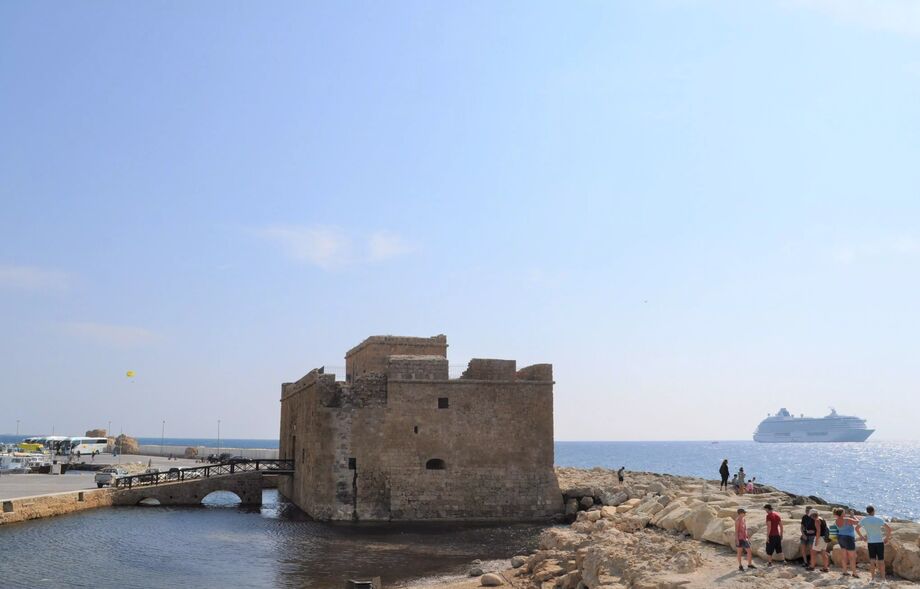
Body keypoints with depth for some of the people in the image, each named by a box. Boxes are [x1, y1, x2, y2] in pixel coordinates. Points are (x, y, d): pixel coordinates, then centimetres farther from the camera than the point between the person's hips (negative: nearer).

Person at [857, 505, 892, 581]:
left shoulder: (864, 520, -1)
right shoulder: (879, 519, -11)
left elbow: (856, 528, 11)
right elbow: (889, 528, -17)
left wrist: (861, 536, 19)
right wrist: (887, 538, -5)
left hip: (870, 542, 2)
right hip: (879, 542, -2)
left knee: (872, 560, 9)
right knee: (881, 560, 7)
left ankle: (873, 577, 11)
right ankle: (882, 577, 11)